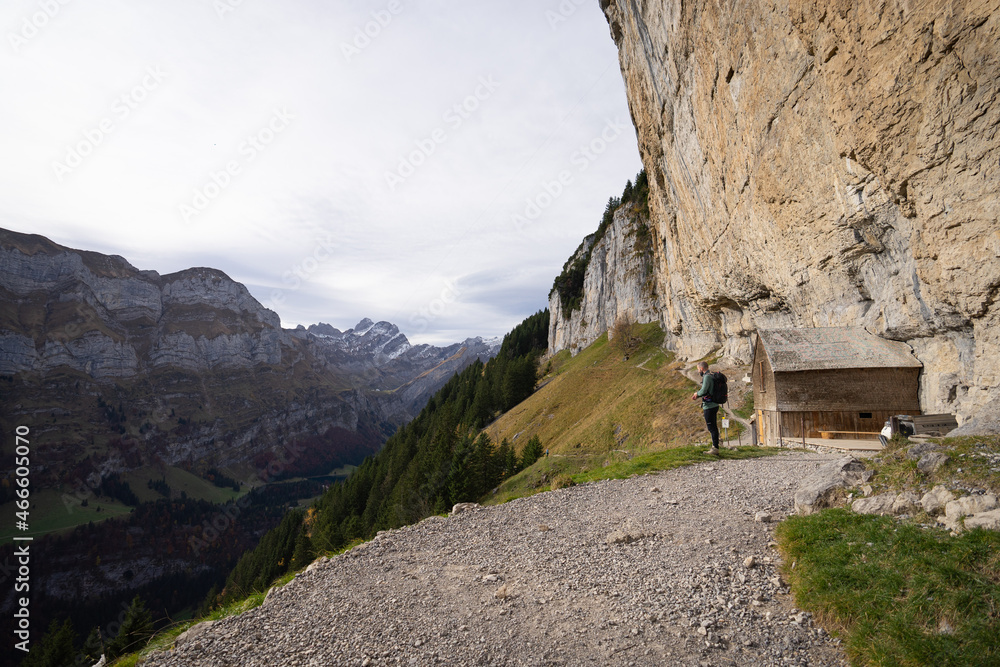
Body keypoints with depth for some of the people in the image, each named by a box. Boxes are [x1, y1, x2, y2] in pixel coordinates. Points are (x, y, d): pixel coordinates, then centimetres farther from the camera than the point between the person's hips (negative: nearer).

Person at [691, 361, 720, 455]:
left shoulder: (707, 377, -15)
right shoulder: (711, 376, 15)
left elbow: (703, 391, -25)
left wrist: (697, 393, -4)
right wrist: (697, 396, 12)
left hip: (709, 406, -10)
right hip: (714, 405, 10)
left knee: (712, 427, -6)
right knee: (713, 427, 14)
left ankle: (715, 448, -3)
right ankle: (714, 447, 20)